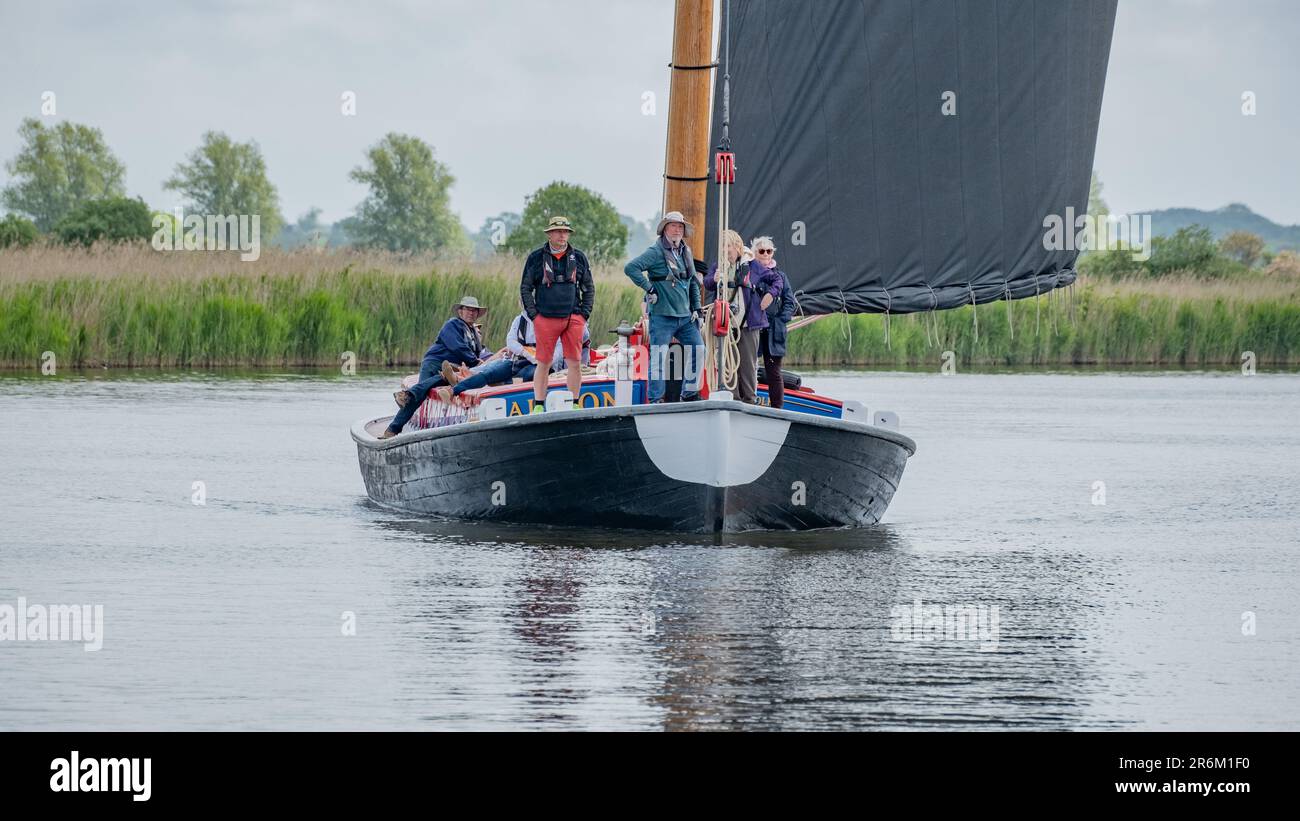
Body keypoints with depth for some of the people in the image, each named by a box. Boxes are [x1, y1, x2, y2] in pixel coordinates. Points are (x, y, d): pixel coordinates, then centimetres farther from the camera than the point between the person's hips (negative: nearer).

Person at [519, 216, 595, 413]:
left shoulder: (578, 258, 10)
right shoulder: (536, 258, 5)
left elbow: (589, 288, 17)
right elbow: (525, 288, 8)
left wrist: (584, 313, 6)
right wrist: (533, 314, -1)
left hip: (573, 319, 2)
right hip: (545, 319, -2)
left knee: (575, 363, -1)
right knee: (543, 364, 0)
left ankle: (574, 405, 7)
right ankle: (538, 406, 5)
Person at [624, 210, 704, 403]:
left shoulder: (686, 252, 14)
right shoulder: (656, 252, -9)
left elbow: (693, 283, 23)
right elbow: (631, 268, -19)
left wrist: (696, 308, 14)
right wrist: (649, 289, -17)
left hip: (685, 315, 7)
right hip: (662, 315, -7)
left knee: (698, 349, 5)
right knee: (659, 356, -5)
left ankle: (689, 394, 16)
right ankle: (656, 398, 0)